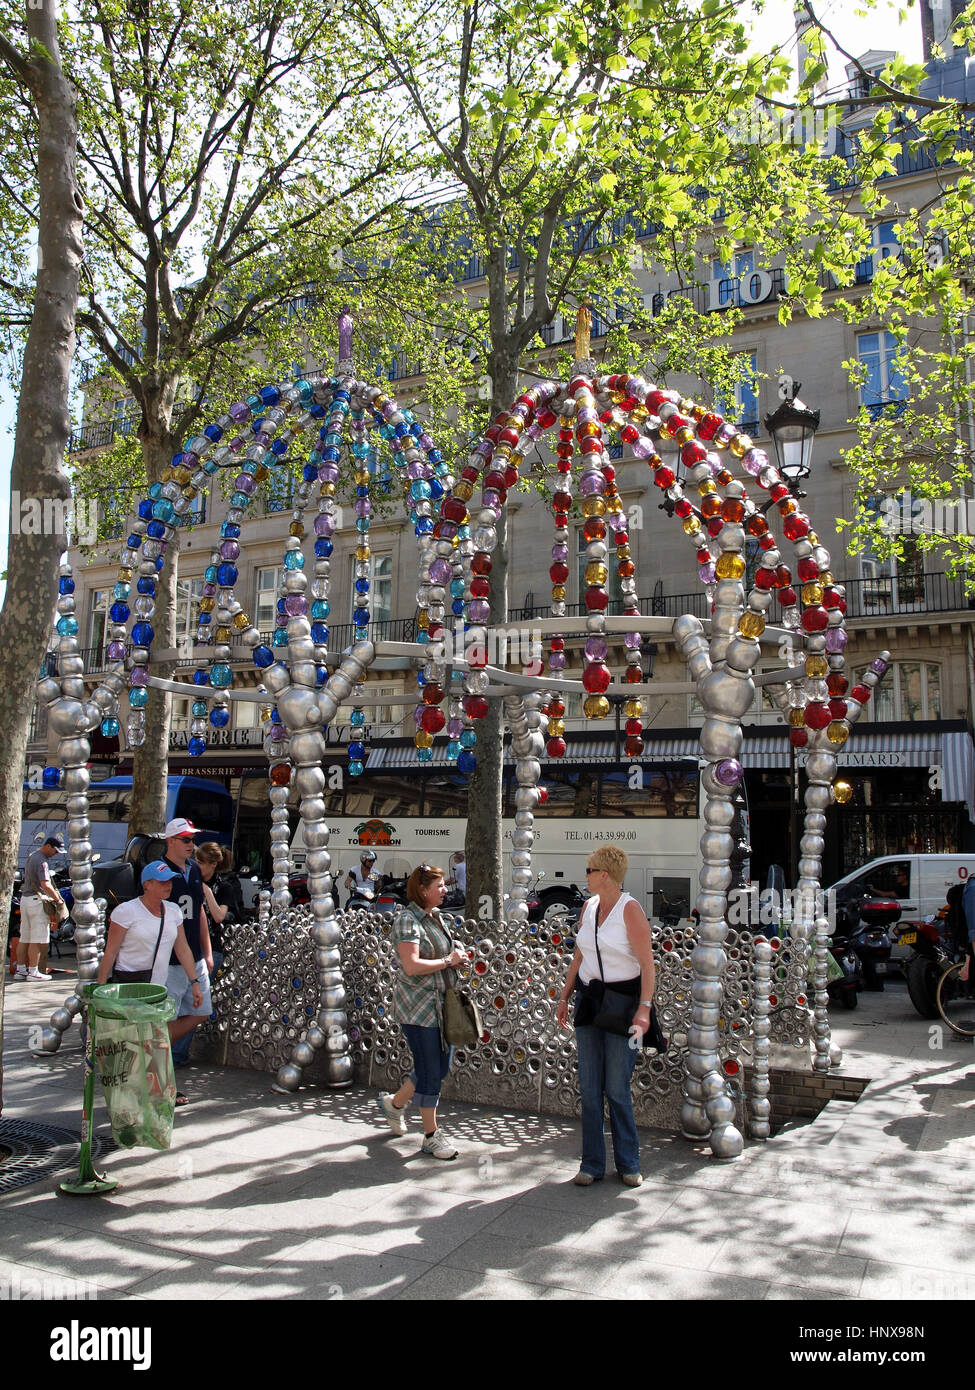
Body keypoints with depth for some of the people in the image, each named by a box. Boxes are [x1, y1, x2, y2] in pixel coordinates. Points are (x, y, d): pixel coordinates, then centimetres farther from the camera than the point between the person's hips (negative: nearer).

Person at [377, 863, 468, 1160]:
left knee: (441, 1066, 15)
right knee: (430, 1071, -1)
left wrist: (456, 954, 5)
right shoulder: (408, 921, -16)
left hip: (440, 1002, 9)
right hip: (418, 1006, -9)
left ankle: (395, 1102, 36)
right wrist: (448, 961, -16)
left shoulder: (436, 917, 12)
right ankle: (431, 1136, 12)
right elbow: (412, 965, -25)